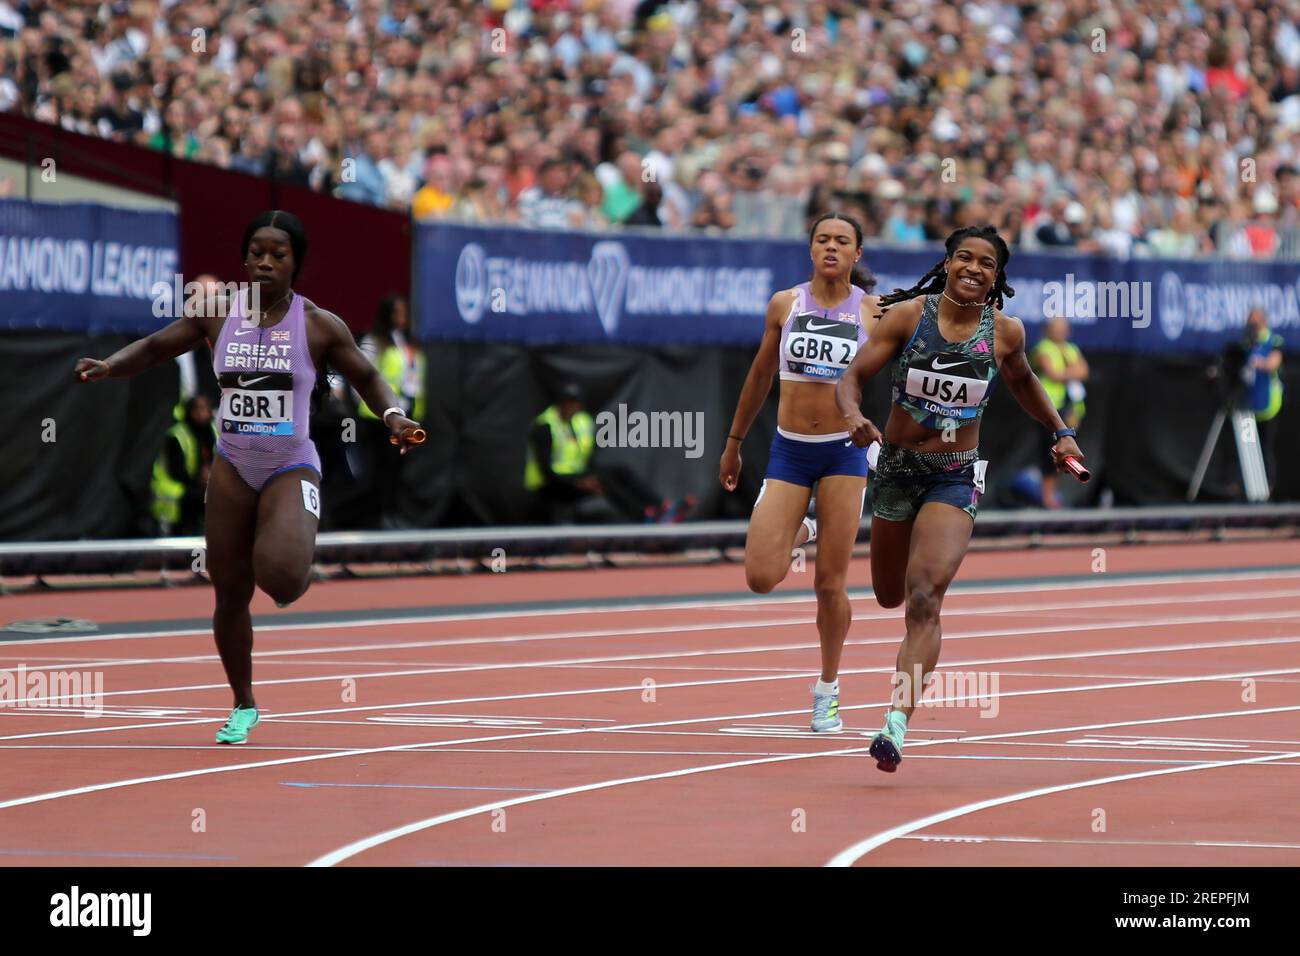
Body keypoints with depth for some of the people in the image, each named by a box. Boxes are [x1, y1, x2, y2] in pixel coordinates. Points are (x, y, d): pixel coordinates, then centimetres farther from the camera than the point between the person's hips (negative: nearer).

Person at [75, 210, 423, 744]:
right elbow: (155, 348, 6)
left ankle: (292, 580, 10)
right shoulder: (217, 315, -2)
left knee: (281, 575, -30)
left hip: (291, 470, -3)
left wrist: (393, 415, -15)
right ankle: (243, 706, 27)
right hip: (233, 468, 3)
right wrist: (108, 366, -13)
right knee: (229, 595, 7)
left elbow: (366, 376, 4)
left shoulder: (318, 326, -7)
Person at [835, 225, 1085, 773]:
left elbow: (1022, 382, 20)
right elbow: (851, 378, -9)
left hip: (956, 479, -2)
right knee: (891, 597, 18)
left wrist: (1060, 431, 13)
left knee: (925, 599, -20)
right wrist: (854, 416, -30)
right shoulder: (907, 316, -8)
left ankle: (896, 725, -29)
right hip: (897, 466, 2)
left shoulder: (1004, 332, -3)